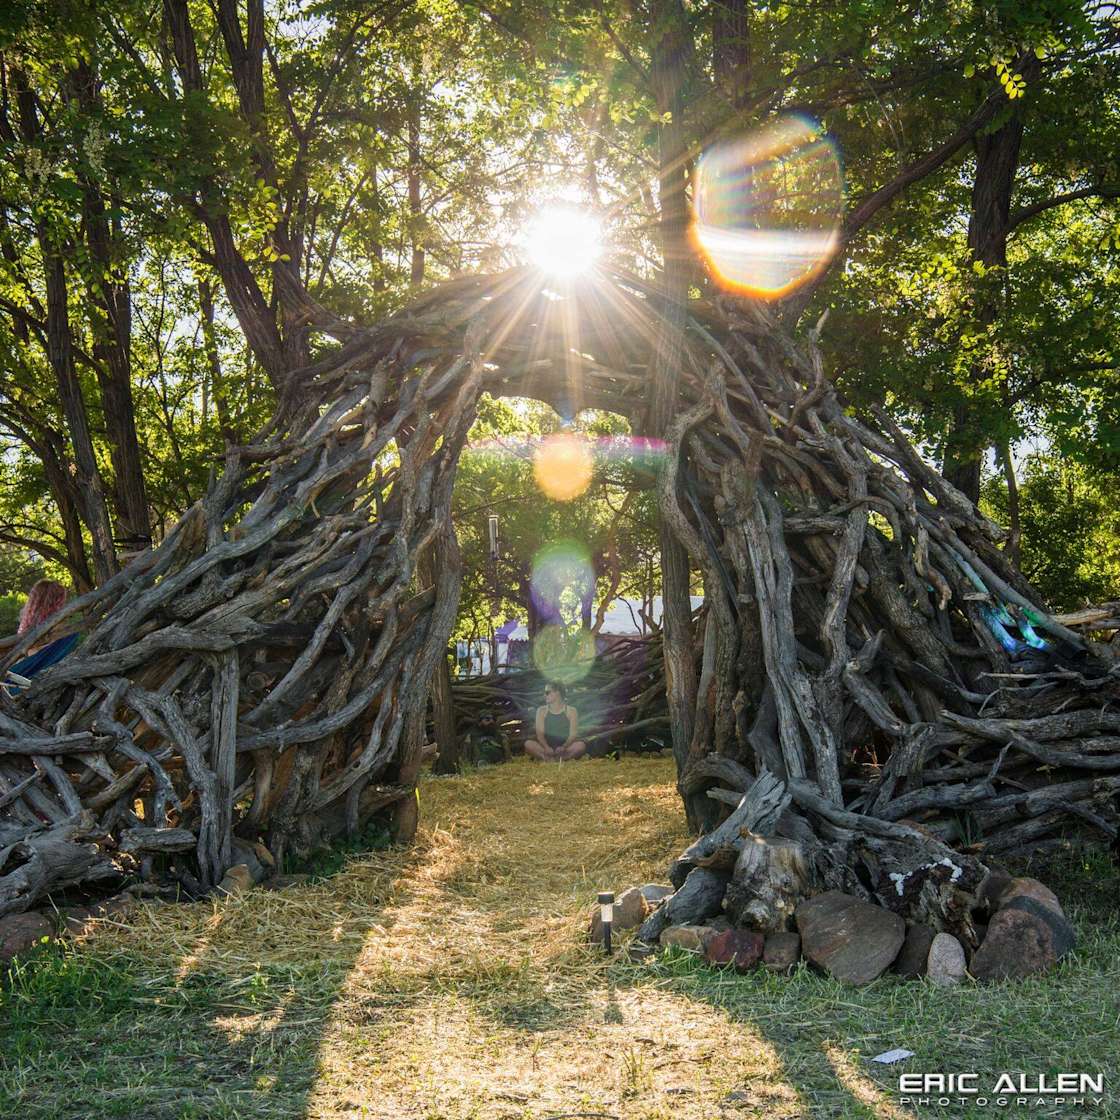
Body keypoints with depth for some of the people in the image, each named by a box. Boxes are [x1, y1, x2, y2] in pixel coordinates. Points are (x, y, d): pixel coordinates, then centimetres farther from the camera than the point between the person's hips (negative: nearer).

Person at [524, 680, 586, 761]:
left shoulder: (571, 711, 4)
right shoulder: (542, 711, 9)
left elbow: (572, 735, -5)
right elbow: (540, 733, -2)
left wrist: (563, 747, -26)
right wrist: (546, 747, -23)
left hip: (565, 745, -1)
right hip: (547, 745, 1)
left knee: (581, 745, -33)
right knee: (528, 744, -30)